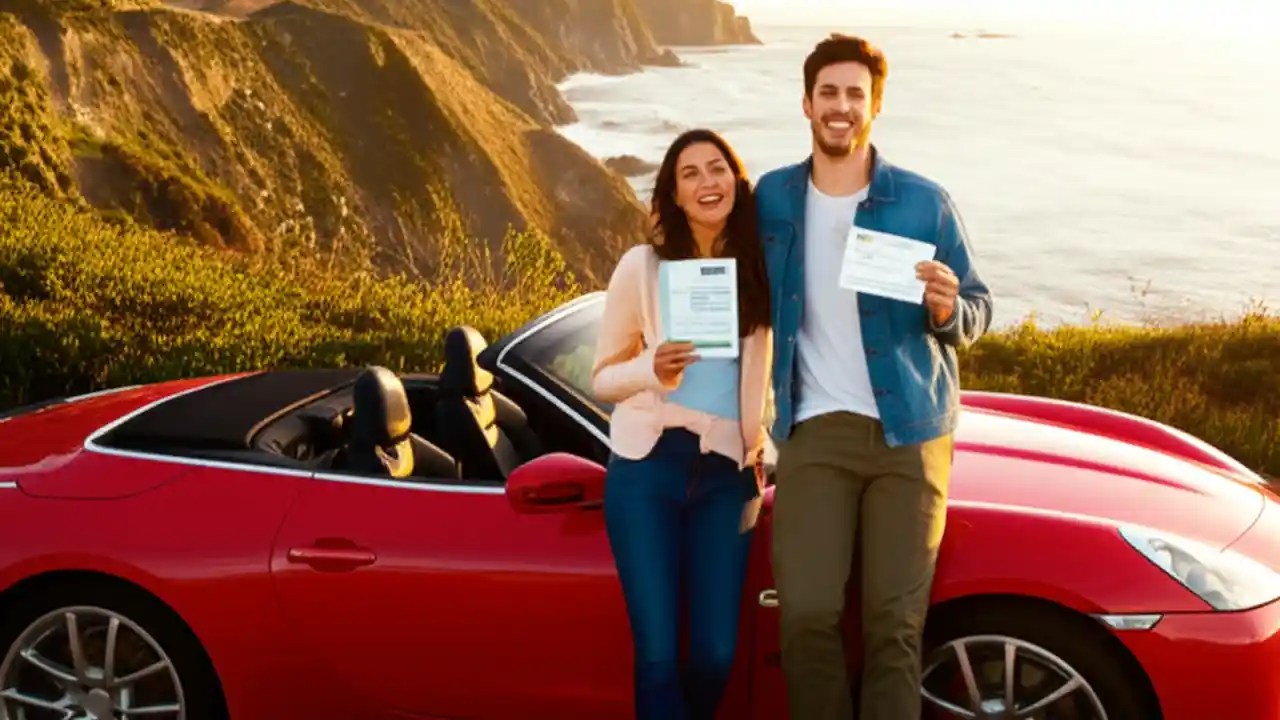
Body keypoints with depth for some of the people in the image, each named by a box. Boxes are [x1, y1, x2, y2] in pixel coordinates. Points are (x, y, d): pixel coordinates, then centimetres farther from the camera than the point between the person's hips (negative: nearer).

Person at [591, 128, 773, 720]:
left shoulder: (762, 269, 5)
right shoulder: (642, 265, 0)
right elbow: (602, 377, 3)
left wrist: (767, 446, 3)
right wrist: (652, 369, -16)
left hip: (727, 473, 2)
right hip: (647, 468, -2)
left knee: (716, 654, 2)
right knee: (658, 652, -5)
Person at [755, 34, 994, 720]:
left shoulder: (923, 201, -1)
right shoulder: (772, 198, 5)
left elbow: (979, 309, 3)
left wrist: (946, 311, -18)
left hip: (908, 432, -1)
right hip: (813, 432, 1)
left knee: (895, 621, -1)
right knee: (806, 613, -7)